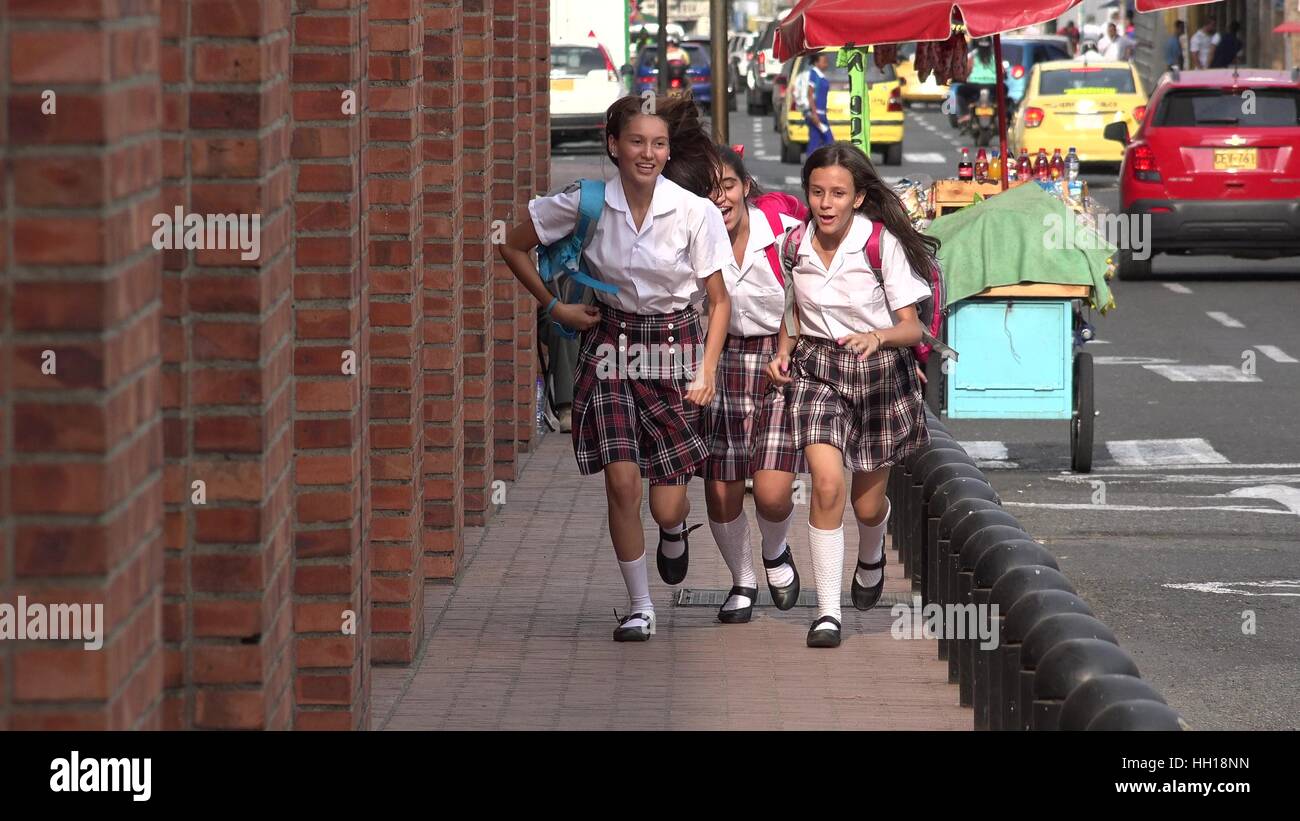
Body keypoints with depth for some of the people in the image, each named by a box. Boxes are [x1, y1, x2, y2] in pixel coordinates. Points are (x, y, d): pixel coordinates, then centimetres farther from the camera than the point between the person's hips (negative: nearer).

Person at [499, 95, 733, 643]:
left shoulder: (695, 212, -11)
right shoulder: (585, 205, -8)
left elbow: (719, 299, -2)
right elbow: (514, 246, 7)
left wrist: (706, 372, -9)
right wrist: (554, 307, 2)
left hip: (674, 349, -1)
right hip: (610, 345, 1)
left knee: (665, 504, -1)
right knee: (622, 481, -11)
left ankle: (675, 533, 39)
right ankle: (639, 607, 6)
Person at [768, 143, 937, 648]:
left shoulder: (883, 243, -14)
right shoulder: (797, 243, -3)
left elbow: (912, 328, -12)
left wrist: (877, 336, -32)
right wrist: (783, 353, 0)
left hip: (879, 373, -1)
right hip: (816, 368, 1)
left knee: (867, 505, 10)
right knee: (827, 481, -20)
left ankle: (872, 556, 49)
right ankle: (827, 612, -15)